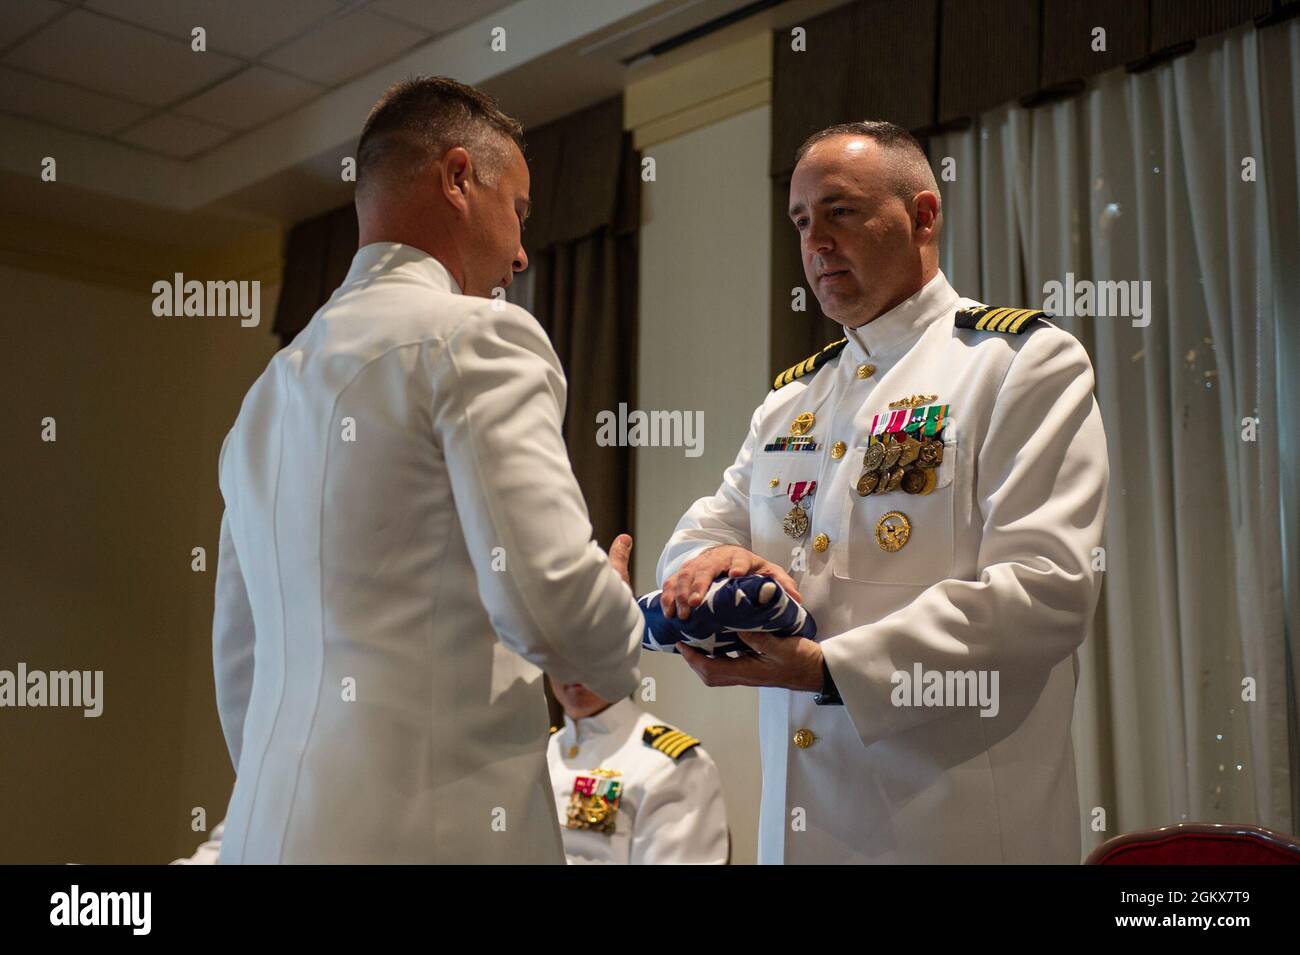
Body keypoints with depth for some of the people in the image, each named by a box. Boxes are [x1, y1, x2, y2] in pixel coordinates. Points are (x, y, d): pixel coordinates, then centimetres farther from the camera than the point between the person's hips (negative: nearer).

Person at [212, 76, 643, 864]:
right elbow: (546, 594, -20)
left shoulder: (269, 390, 15)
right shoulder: (477, 336, -8)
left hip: (276, 822, 8)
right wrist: (624, 636, 1)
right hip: (437, 826, -7)